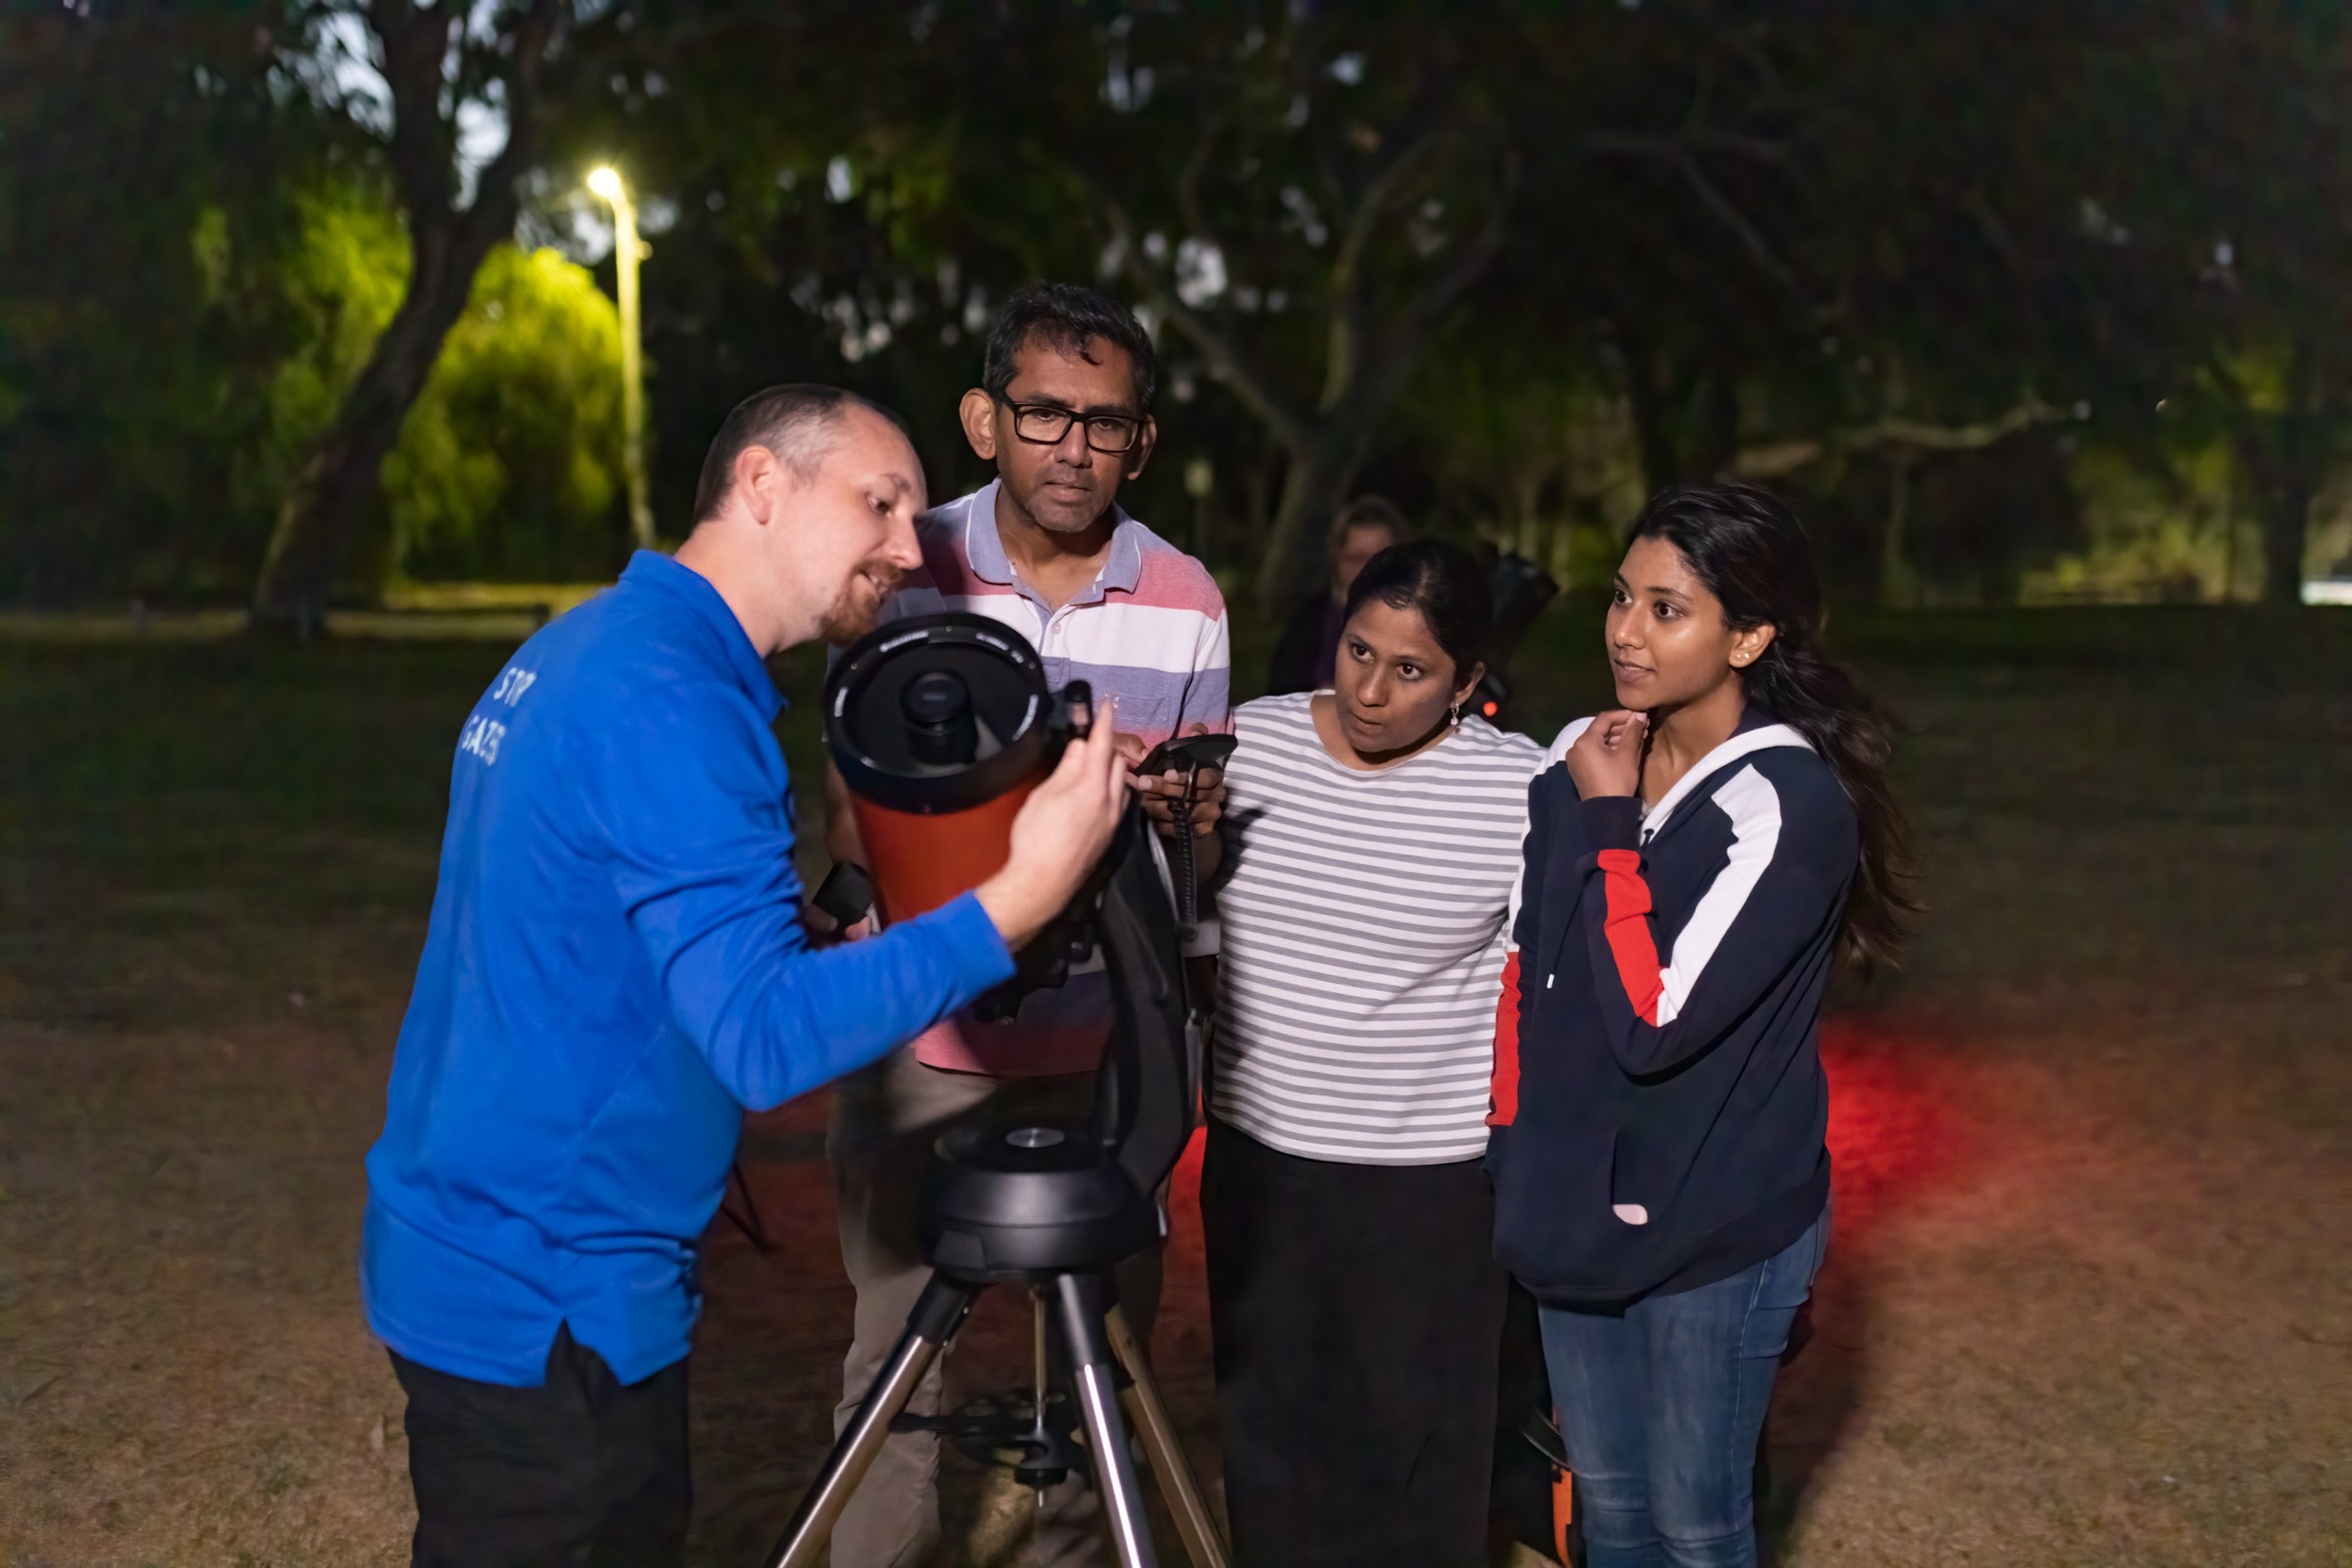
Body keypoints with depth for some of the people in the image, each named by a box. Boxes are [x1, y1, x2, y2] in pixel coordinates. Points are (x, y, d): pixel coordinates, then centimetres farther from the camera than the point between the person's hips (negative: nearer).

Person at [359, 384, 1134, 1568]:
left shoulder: (583, 648, 8)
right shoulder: (669, 694, -22)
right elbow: (768, 1037, -29)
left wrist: (825, 927, 13)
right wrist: (1021, 896, -31)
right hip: (547, 1309, -9)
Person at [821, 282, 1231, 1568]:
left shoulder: (1186, 603, 1)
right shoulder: (904, 574, -4)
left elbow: (1197, 845, 8)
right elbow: (853, 818, 1)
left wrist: (1180, 818, -16)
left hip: (1106, 1043, 2)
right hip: (924, 1036, -1)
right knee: (898, 1356, 3)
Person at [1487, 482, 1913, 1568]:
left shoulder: (1789, 804, -20)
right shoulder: (1583, 755, -1)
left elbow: (1654, 1022, -27)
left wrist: (1607, 823, -20)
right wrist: (1513, 1146, 11)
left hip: (1713, 1230, -5)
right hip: (1575, 1207, 6)